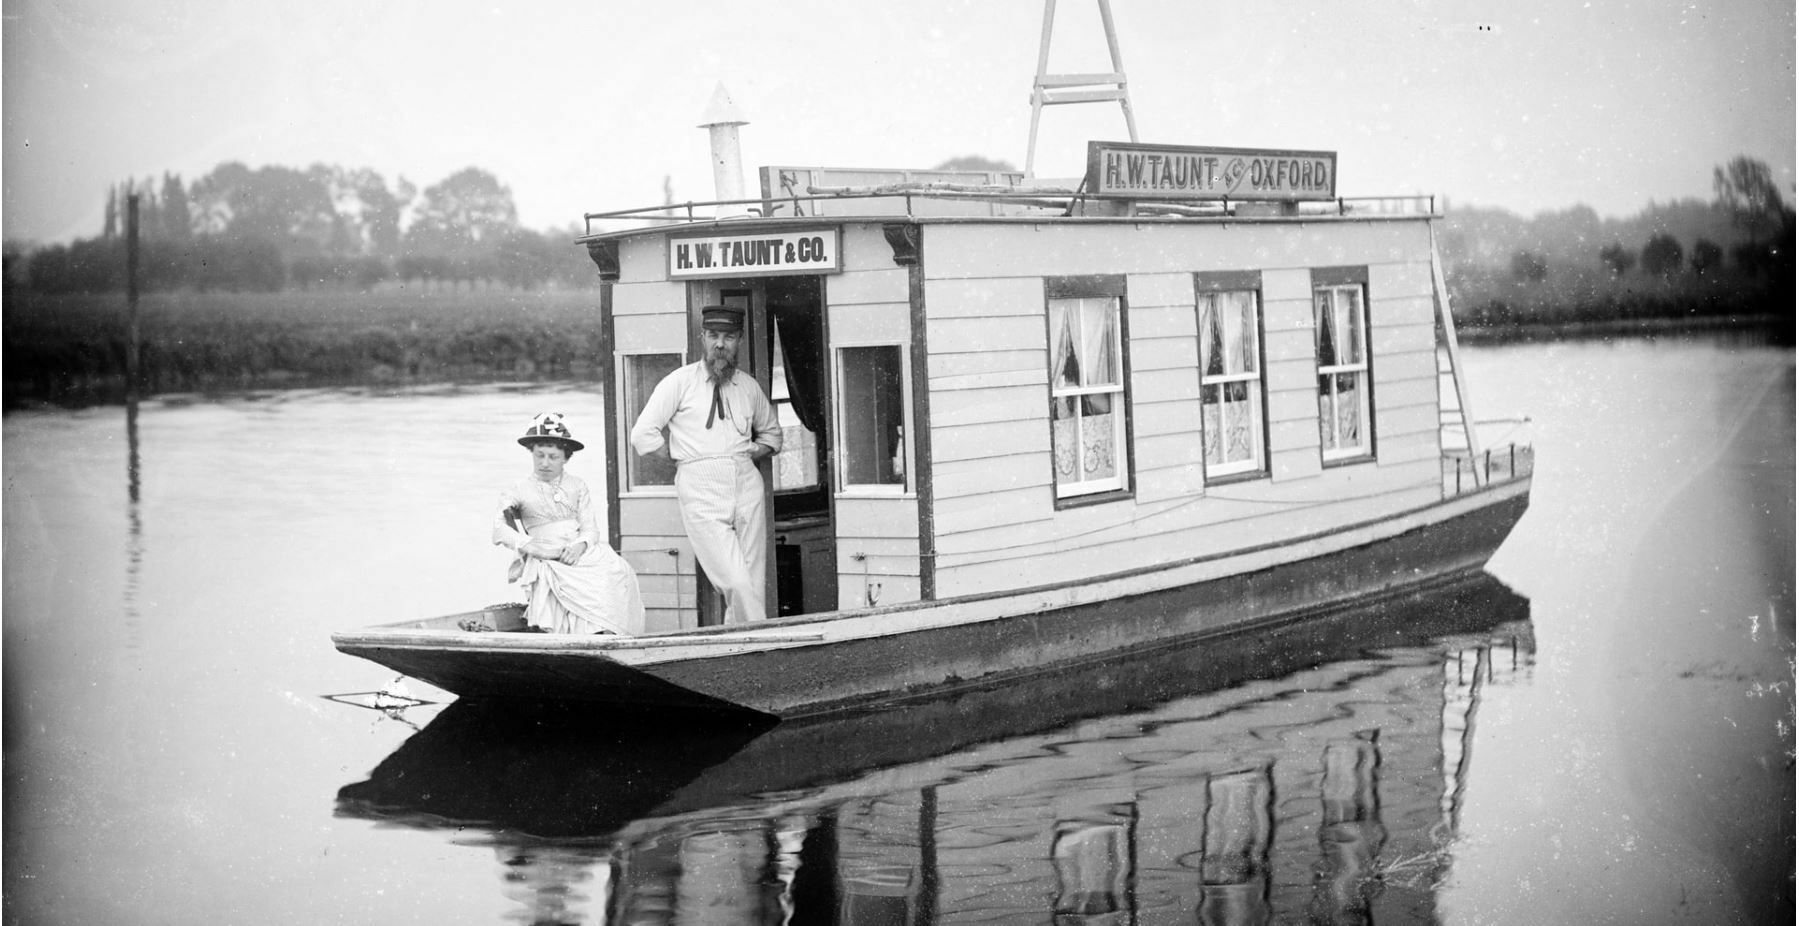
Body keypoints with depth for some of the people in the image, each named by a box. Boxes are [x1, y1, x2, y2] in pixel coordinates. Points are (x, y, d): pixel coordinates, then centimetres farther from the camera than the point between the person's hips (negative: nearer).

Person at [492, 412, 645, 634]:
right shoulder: (516, 491, 13)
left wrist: (580, 545, -13)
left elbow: (590, 527, 11)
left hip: (581, 553, 3)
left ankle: (609, 631, -29)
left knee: (618, 571, -29)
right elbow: (500, 530, -2)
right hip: (545, 563, -3)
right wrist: (530, 546, -18)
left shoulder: (577, 486, 22)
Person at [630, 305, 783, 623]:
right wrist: (684, 457, 2)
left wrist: (748, 454, 13)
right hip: (701, 489, -4)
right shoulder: (679, 382, 4)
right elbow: (643, 435, 2)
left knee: (755, 583, -1)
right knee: (737, 584, -16)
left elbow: (771, 433, 30)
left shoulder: (749, 387, 15)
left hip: (746, 481, 4)